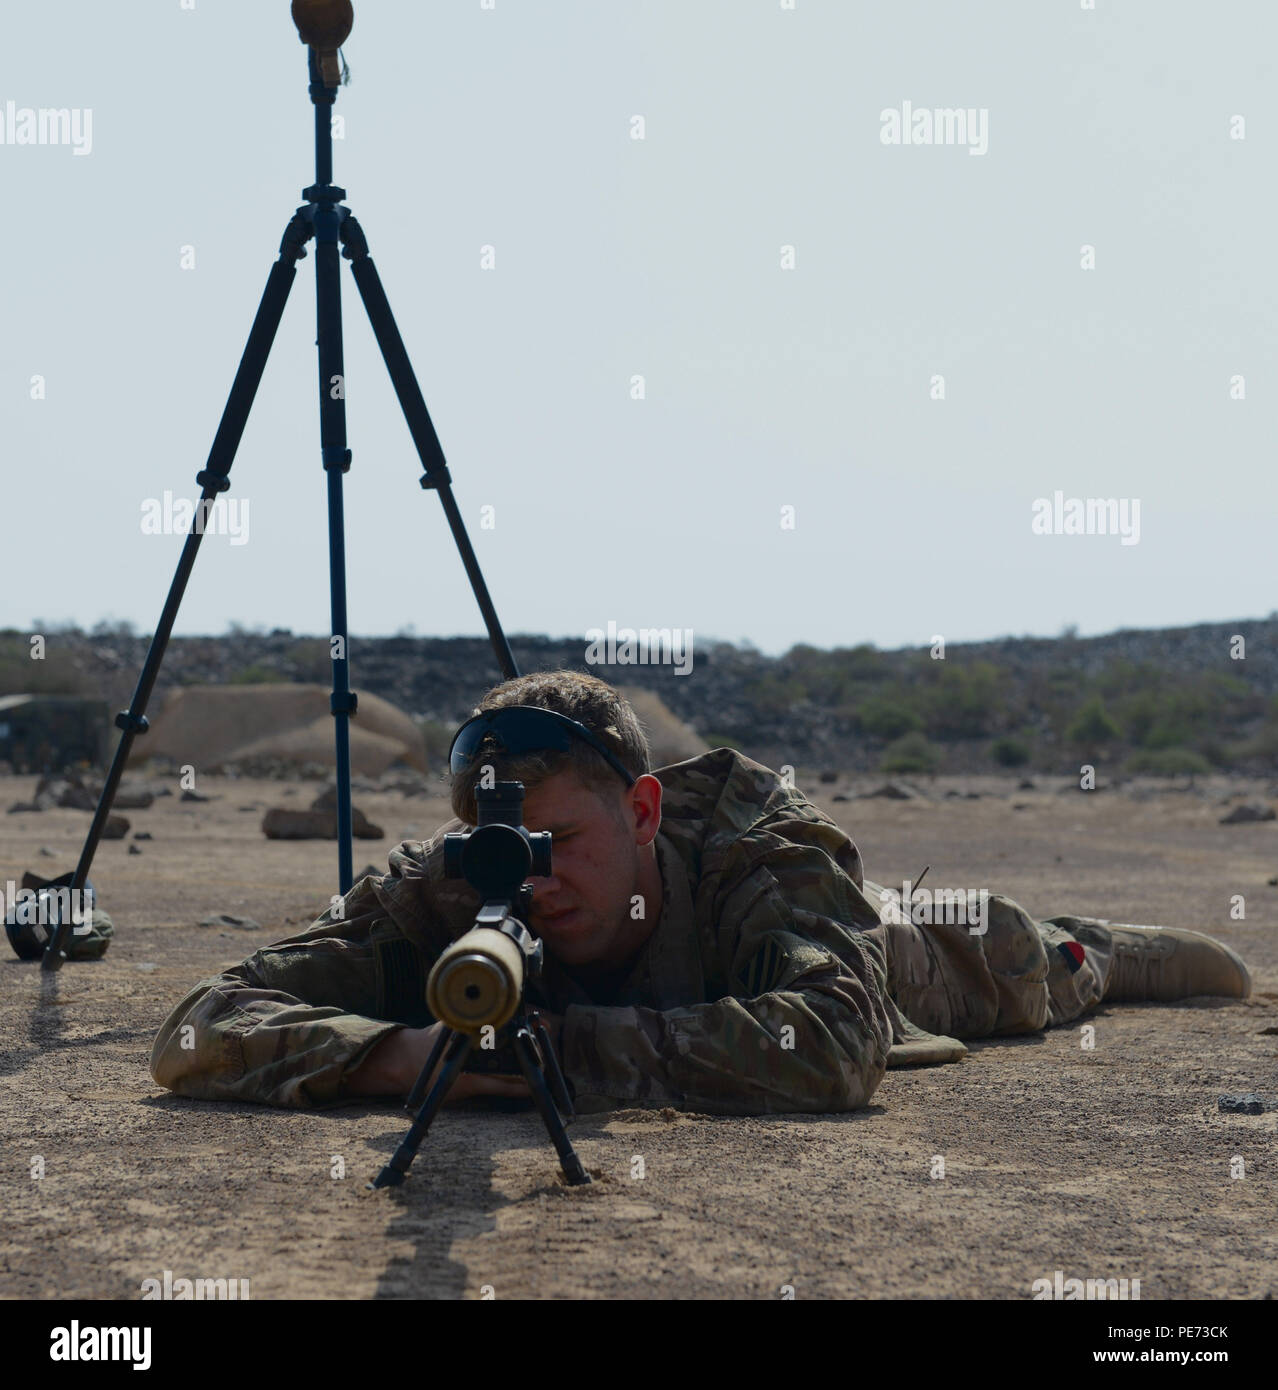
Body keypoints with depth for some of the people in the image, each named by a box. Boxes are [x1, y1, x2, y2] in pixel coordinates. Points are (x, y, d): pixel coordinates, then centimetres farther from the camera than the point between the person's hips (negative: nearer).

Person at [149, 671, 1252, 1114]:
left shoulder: (765, 849, -50)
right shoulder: (449, 892, -43)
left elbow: (838, 1044, -68)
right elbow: (199, 1036, -49)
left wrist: (560, 1044, -65)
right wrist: (409, 1052, -67)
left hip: (843, 943, -2)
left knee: (1047, 972, 31)